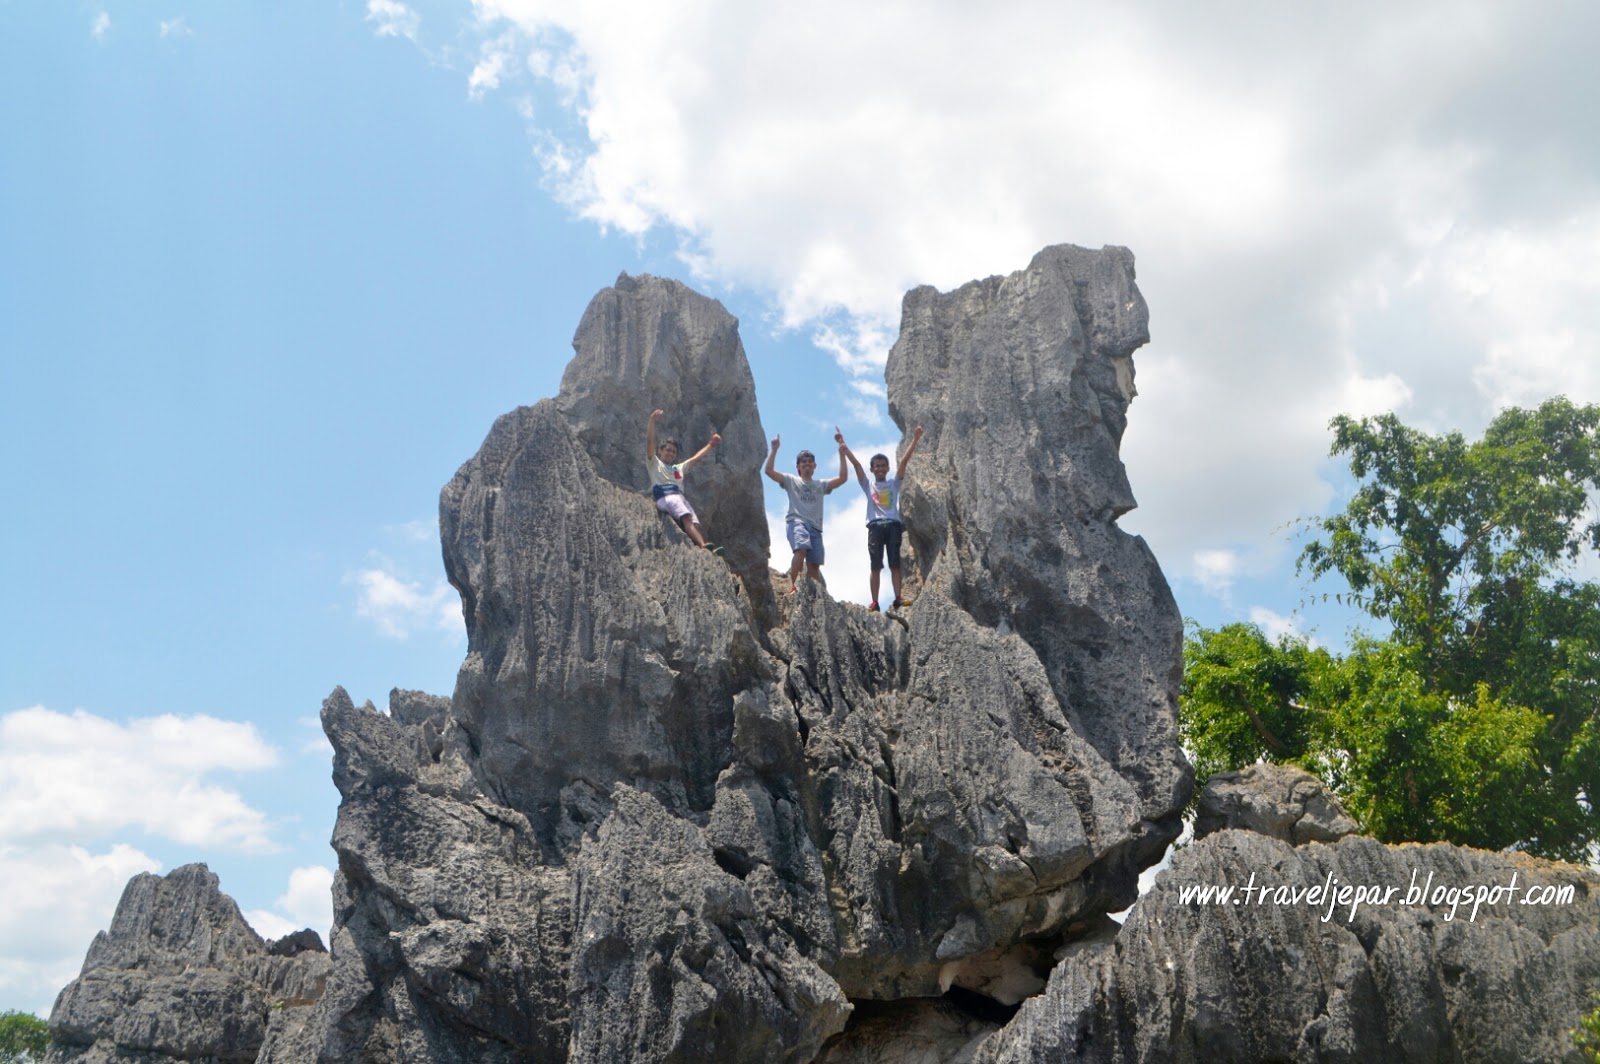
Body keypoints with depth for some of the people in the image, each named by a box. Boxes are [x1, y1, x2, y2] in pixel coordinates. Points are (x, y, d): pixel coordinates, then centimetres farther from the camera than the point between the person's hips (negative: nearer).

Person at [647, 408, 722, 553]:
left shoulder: (679, 468, 35)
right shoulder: (654, 464, 18)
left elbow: (697, 457, 37)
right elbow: (649, 441, 6)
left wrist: (712, 444, 32)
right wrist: (652, 419, -5)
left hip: (680, 498, 7)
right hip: (665, 498, -7)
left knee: (695, 524, -20)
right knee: (687, 518, -32)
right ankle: (704, 546, -50)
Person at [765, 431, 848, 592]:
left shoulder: (821, 485, 25)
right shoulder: (791, 480, 18)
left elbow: (842, 478, 13)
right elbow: (769, 471, 7)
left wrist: (842, 453, 7)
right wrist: (774, 450, -2)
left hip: (815, 526, 4)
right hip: (796, 521, -4)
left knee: (814, 565, -2)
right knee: (801, 549, -32)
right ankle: (792, 587, -29)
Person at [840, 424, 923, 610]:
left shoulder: (894, 483, 17)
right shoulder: (868, 485, 17)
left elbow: (904, 460, 9)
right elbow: (855, 463, 11)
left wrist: (915, 439, 2)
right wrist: (843, 446, 6)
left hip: (893, 524, 0)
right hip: (875, 525, 0)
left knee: (895, 564, -5)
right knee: (876, 566, -4)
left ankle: (897, 599, -13)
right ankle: (875, 602, -9)